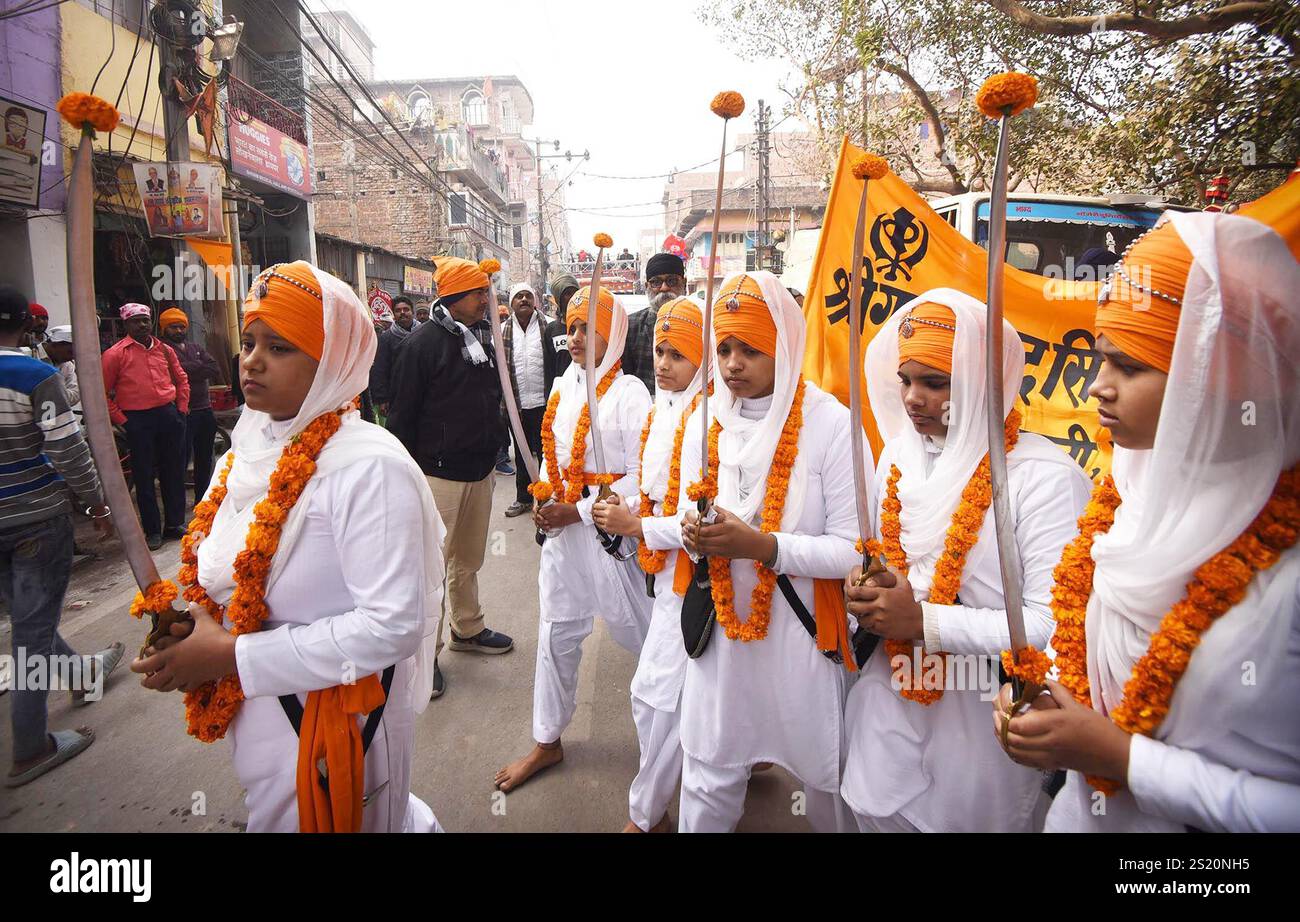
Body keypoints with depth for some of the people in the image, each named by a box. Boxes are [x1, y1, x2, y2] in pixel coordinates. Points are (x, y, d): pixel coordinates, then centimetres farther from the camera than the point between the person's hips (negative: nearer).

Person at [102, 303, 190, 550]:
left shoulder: (164, 349, 9)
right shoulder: (115, 354, -4)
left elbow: (181, 379, 20)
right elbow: (103, 392, -3)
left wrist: (182, 408, 10)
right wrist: (121, 420, -7)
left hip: (169, 415, 4)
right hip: (138, 421, -4)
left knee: (173, 472, 10)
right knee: (144, 476, 3)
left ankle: (175, 523, 22)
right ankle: (153, 530, 12)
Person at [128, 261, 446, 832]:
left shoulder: (369, 467, -23)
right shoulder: (248, 449, 3)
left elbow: (394, 624, -27)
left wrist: (236, 655, -23)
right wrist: (191, 630, -4)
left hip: (337, 716, -8)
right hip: (256, 712, 8)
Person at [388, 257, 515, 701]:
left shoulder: (484, 338, 9)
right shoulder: (423, 343, -13)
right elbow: (401, 414, -12)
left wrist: (494, 441, 17)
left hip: (480, 468, 7)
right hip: (438, 471, -7)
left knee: (469, 559, 19)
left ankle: (467, 628, 35)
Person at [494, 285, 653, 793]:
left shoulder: (628, 391, -12)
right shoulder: (564, 388, 7)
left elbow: (642, 475, -16)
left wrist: (578, 511, -15)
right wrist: (543, 501, 2)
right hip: (562, 528, 6)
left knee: (639, 631, 7)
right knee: (556, 635, 14)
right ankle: (547, 742, 31)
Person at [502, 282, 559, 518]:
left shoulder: (547, 326, -3)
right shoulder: (504, 331, 5)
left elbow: (558, 363, -2)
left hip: (543, 402, -3)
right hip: (517, 403, 3)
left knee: (545, 451, 6)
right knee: (521, 453, 14)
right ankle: (523, 498, 27)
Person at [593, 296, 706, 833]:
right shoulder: (663, 410, 7)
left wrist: (638, 526, -16)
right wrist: (626, 511, 0)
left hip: (694, 577, -9)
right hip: (668, 571, 9)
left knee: (658, 695, 2)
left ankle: (645, 814, 23)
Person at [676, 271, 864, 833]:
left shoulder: (830, 424, -13)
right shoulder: (704, 422, 3)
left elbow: (855, 549, -14)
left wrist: (762, 545, -26)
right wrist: (693, 534, -11)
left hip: (803, 632, -3)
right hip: (718, 629, 4)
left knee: (824, 773, 17)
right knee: (707, 776, 13)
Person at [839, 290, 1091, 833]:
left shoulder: (1045, 476, -18)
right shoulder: (899, 451, 3)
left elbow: (1055, 624, -23)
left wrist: (925, 620, -25)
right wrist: (865, 584, -6)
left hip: (986, 715, -5)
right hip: (890, 696, 5)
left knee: (969, 821, 16)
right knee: (874, 812, 20)